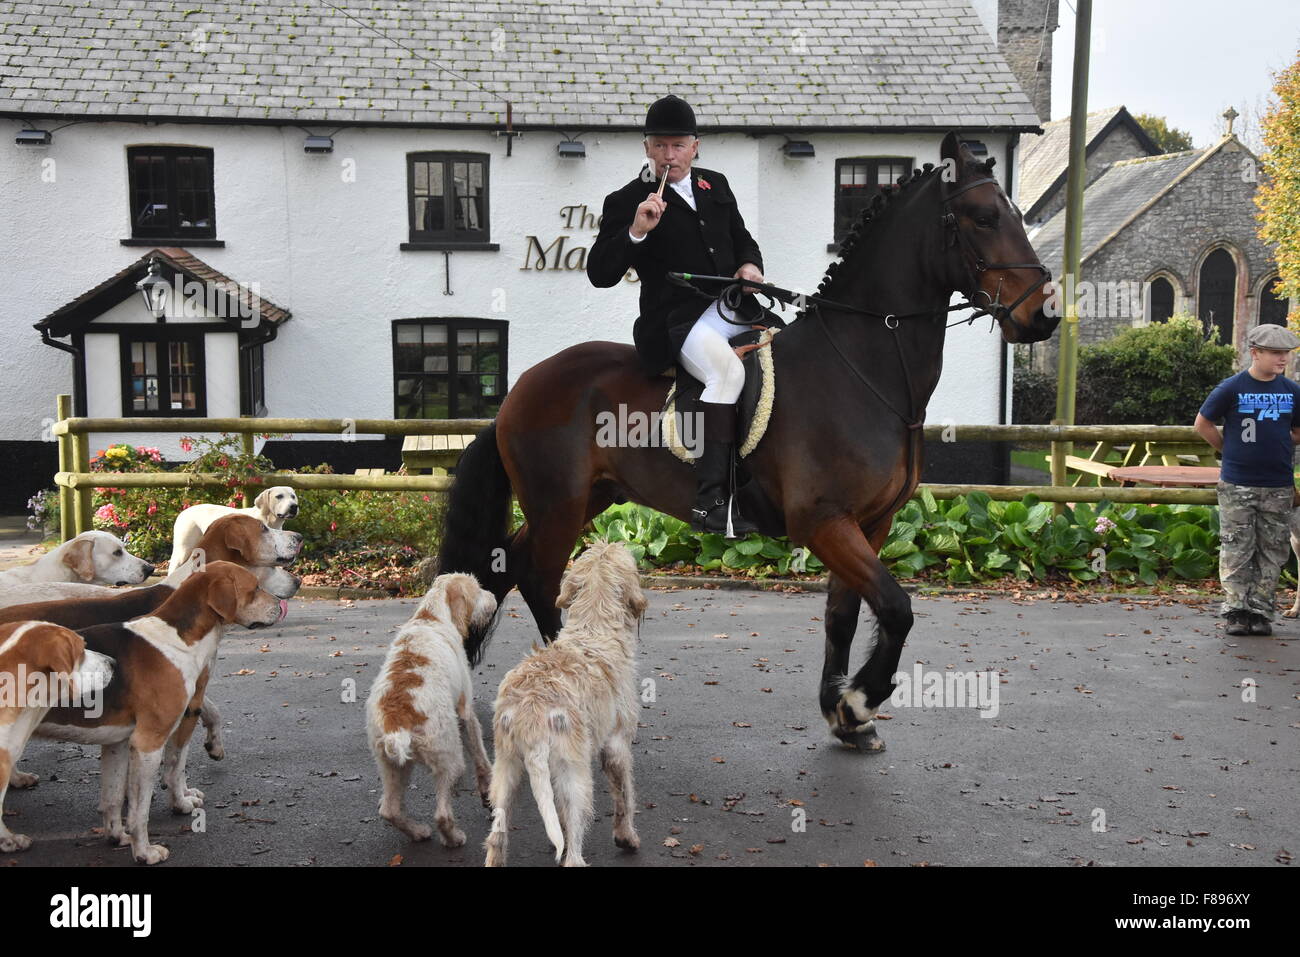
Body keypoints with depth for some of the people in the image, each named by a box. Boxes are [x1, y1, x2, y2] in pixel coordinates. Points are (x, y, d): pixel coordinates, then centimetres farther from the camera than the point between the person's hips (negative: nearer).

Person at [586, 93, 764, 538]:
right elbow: (600, 274, -6)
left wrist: (750, 264, 8)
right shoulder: (625, 202, 1)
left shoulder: (715, 184, 19)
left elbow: (742, 237, 31)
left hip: (734, 309, 7)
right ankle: (710, 501, -36)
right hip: (677, 321, -7)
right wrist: (635, 231, -20)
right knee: (728, 370, -34)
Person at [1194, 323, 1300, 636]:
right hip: (1237, 485, -3)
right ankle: (1236, 610, 9)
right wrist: (1231, 451, 6)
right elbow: (1202, 424, 3)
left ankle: (1261, 611, 16)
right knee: (1236, 551, 1)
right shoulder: (1232, 388, -6)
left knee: (1272, 552, 7)